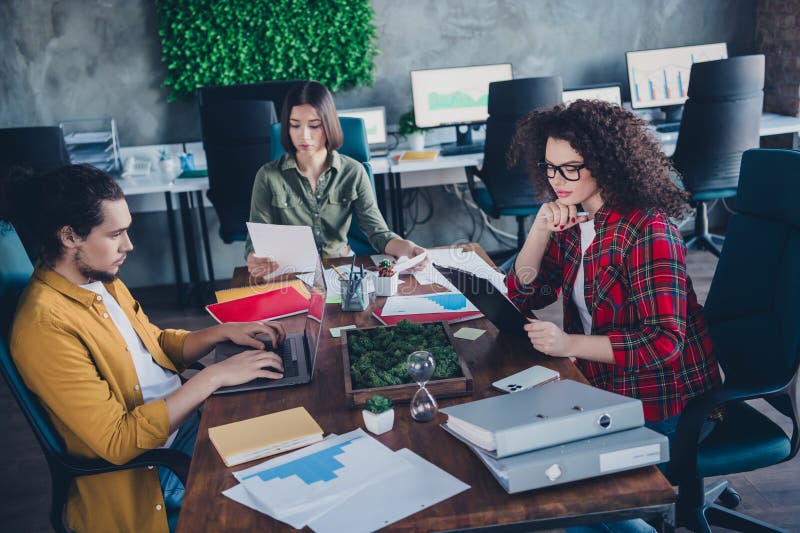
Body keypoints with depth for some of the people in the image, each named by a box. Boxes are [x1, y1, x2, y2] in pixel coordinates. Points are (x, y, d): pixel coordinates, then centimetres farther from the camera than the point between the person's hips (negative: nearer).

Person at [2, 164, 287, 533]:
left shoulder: (102, 280, 2)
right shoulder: (45, 326, -25)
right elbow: (119, 442, -26)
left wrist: (222, 332, -2)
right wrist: (214, 376, -26)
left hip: (184, 417, 8)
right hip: (146, 474, -8)